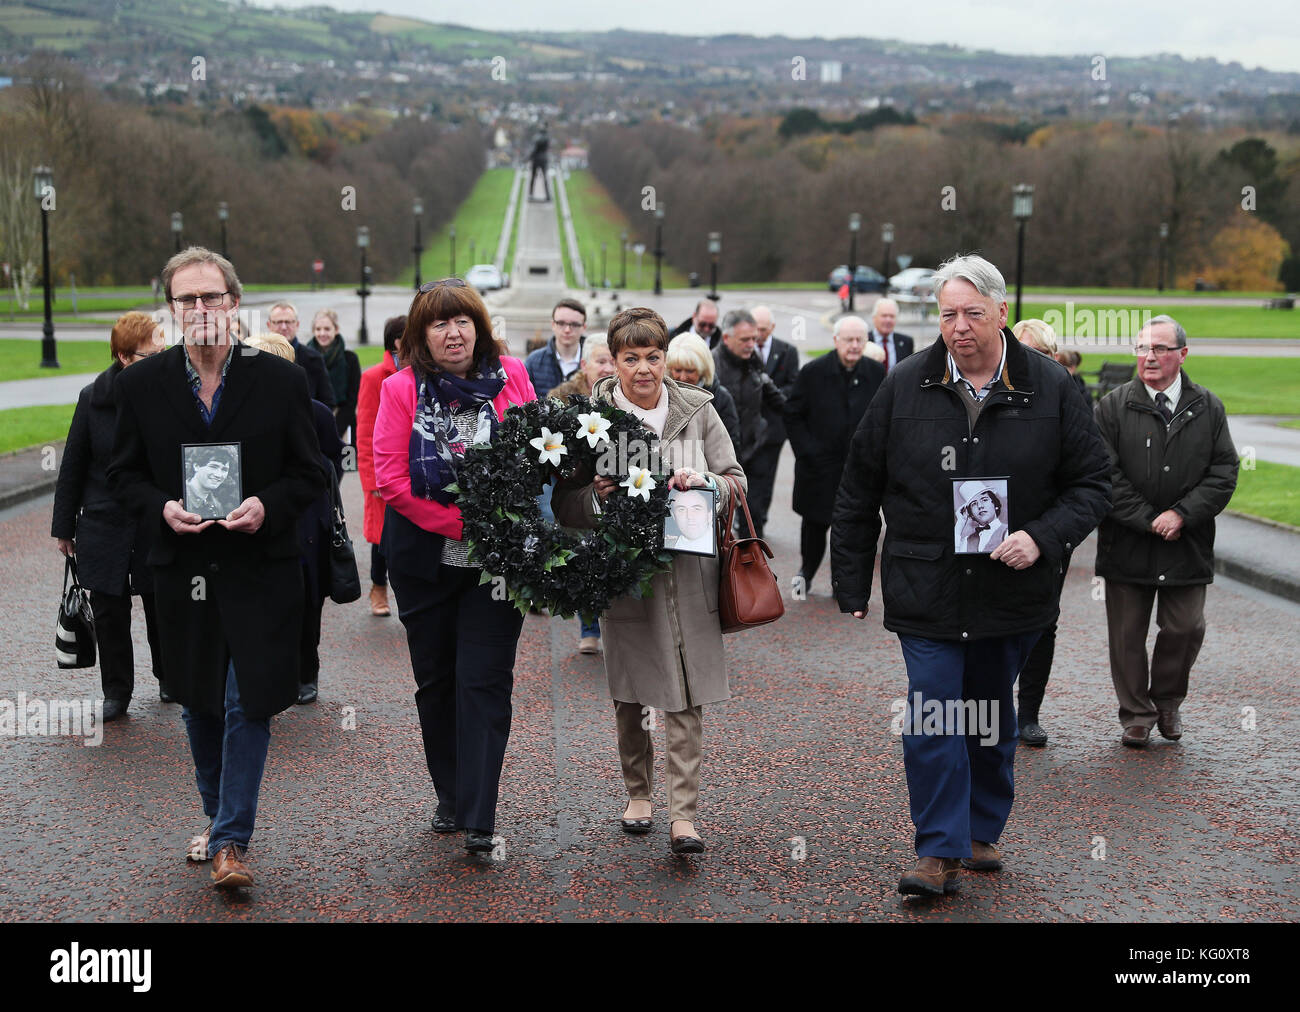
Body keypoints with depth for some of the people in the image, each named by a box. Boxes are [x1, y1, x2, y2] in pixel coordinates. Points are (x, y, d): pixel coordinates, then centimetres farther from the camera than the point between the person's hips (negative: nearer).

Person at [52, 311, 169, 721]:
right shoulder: (94, 398, -5)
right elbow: (73, 466, 3)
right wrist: (64, 526, 5)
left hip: (159, 528, 0)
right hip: (105, 526, 1)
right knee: (109, 611, 6)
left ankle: (169, 678, 34)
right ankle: (117, 692, 20)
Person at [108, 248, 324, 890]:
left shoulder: (279, 380, -3)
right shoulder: (141, 385, 1)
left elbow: (308, 474, 2)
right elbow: (124, 474, 7)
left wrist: (267, 506, -17)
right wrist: (162, 508, -13)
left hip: (260, 569, -2)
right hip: (183, 571, 2)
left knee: (249, 705, -5)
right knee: (200, 705, 15)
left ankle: (230, 840, 2)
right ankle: (220, 817, 34)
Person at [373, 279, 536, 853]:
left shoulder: (510, 377, 0)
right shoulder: (403, 388, -3)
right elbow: (390, 479, -9)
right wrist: (462, 522, -15)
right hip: (425, 558, 1)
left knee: (484, 681, -5)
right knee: (435, 678, 11)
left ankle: (479, 817, -2)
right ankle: (449, 796, 28)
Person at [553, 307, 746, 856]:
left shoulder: (697, 410, 3)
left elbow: (737, 482, 7)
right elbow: (565, 505, 0)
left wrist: (704, 482, -13)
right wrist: (597, 497, -21)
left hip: (688, 569, 0)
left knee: (686, 699, -3)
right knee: (630, 693, 13)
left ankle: (683, 814, 1)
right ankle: (638, 791, 33)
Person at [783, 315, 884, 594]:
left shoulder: (876, 373, -1)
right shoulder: (813, 372, -7)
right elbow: (793, 416, -1)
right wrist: (807, 452, -8)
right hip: (819, 465, -1)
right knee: (815, 522, 12)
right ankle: (806, 571, 35)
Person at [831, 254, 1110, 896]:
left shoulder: (1049, 390, -2)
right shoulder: (904, 387, -2)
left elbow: (1091, 482, 4)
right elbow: (859, 492, 4)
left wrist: (1043, 537, -14)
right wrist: (851, 584, 3)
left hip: (1012, 592, 1)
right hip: (925, 590, -1)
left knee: (992, 715, 14)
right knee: (931, 716, -7)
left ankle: (981, 832, 31)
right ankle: (941, 851, 1)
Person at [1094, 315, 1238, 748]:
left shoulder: (1208, 409, 5)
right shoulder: (1113, 407, -1)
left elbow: (1224, 472, 1)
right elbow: (1106, 475, -6)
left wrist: (1182, 514, -12)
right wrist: (1148, 520, -12)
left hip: (1187, 545, 1)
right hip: (1127, 545, -1)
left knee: (1186, 629, 3)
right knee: (1127, 635, 4)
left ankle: (1167, 700, 27)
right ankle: (1136, 715, 18)